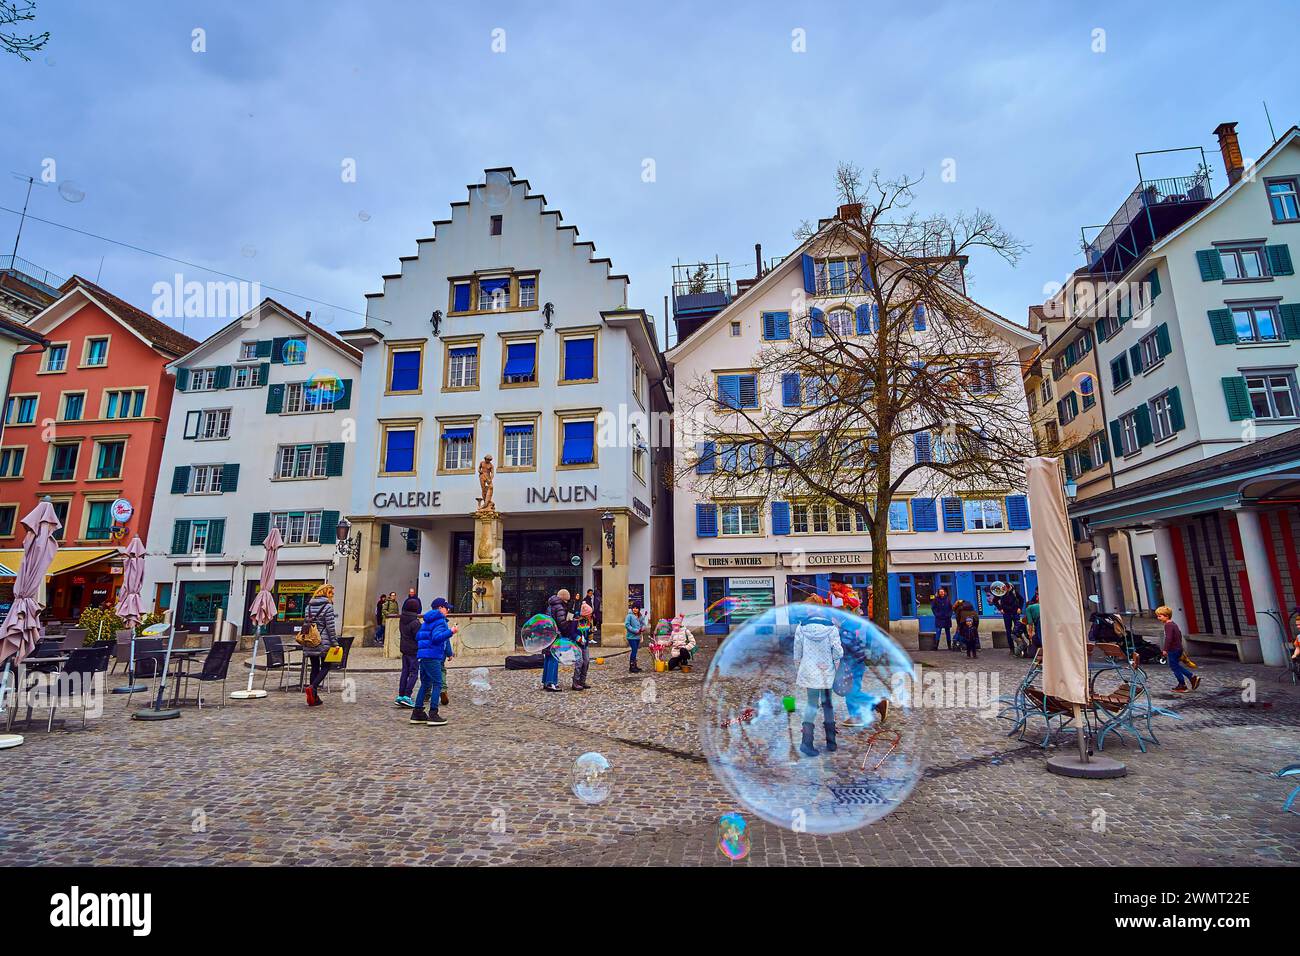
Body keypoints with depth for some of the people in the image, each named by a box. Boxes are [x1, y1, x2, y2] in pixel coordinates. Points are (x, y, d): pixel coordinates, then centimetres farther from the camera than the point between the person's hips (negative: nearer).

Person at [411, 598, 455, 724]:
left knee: (425, 683, 15)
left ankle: (417, 713, 18)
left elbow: (417, 636, 21)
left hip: (422, 655, 9)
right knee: (437, 683, -4)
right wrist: (450, 631, -19)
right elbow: (437, 637, -23)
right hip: (432, 656, -9)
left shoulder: (426, 621, 19)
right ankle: (433, 714, -6)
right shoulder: (440, 621, -10)